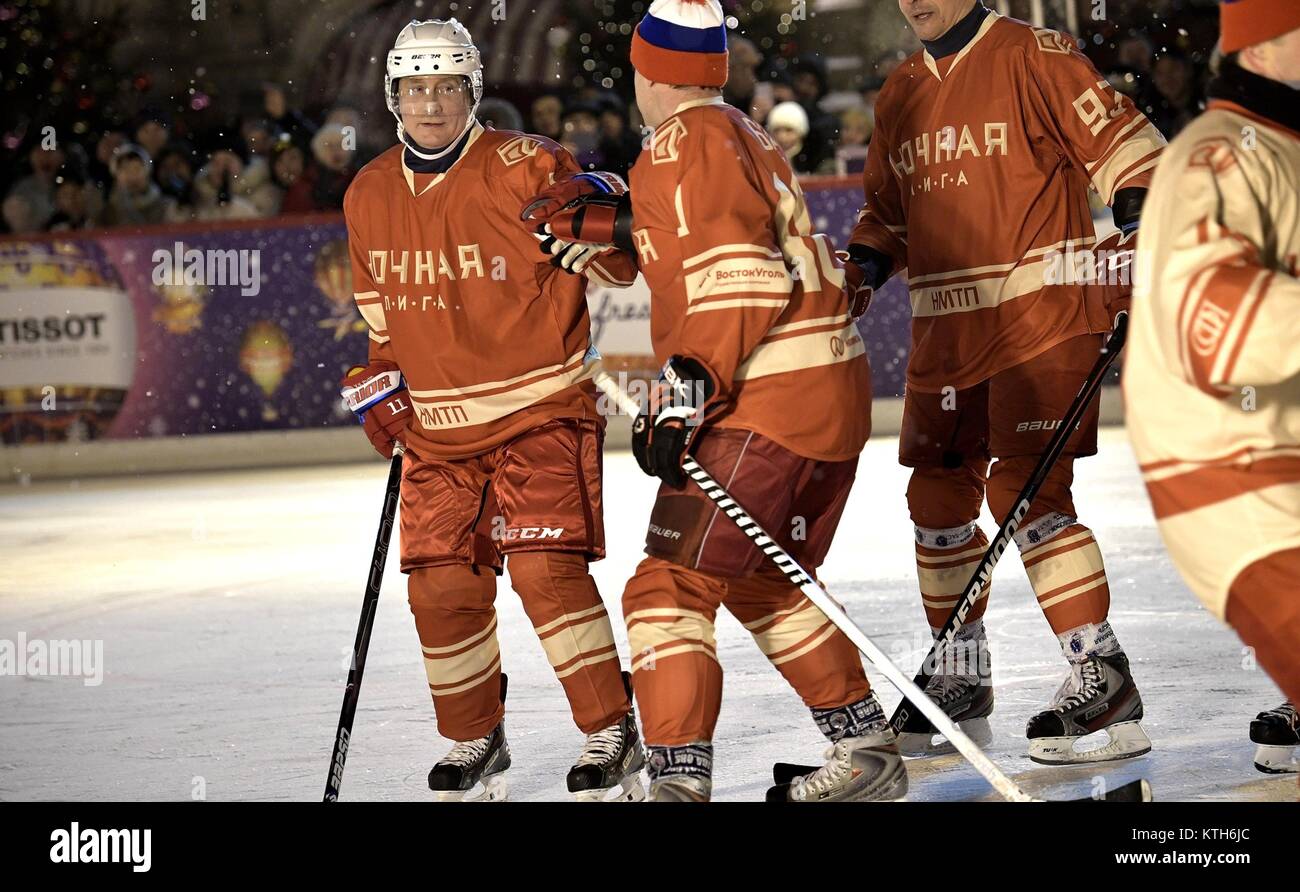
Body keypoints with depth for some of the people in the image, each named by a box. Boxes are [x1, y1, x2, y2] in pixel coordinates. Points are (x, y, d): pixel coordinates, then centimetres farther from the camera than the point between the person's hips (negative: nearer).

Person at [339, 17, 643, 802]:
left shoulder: (522, 168, -13)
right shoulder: (370, 197, 5)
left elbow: (622, 263, -11)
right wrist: (383, 377, 9)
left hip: (541, 409, -5)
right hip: (438, 425, 5)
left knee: (545, 567, -18)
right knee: (442, 585, 1)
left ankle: (614, 737, -7)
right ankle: (475, 744, 22)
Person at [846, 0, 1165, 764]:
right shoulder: (900, 98, 15)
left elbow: (1125, 145, -11)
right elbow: (889, 215, 24)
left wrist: (1140, 236, -24)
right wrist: (855, 274, 7)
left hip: (1040, 315, -7)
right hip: (946, 332, 7)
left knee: (1024, 486, -16)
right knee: (939, 495, 8)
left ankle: (1103, 676, -12)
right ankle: (961, 684, 22)